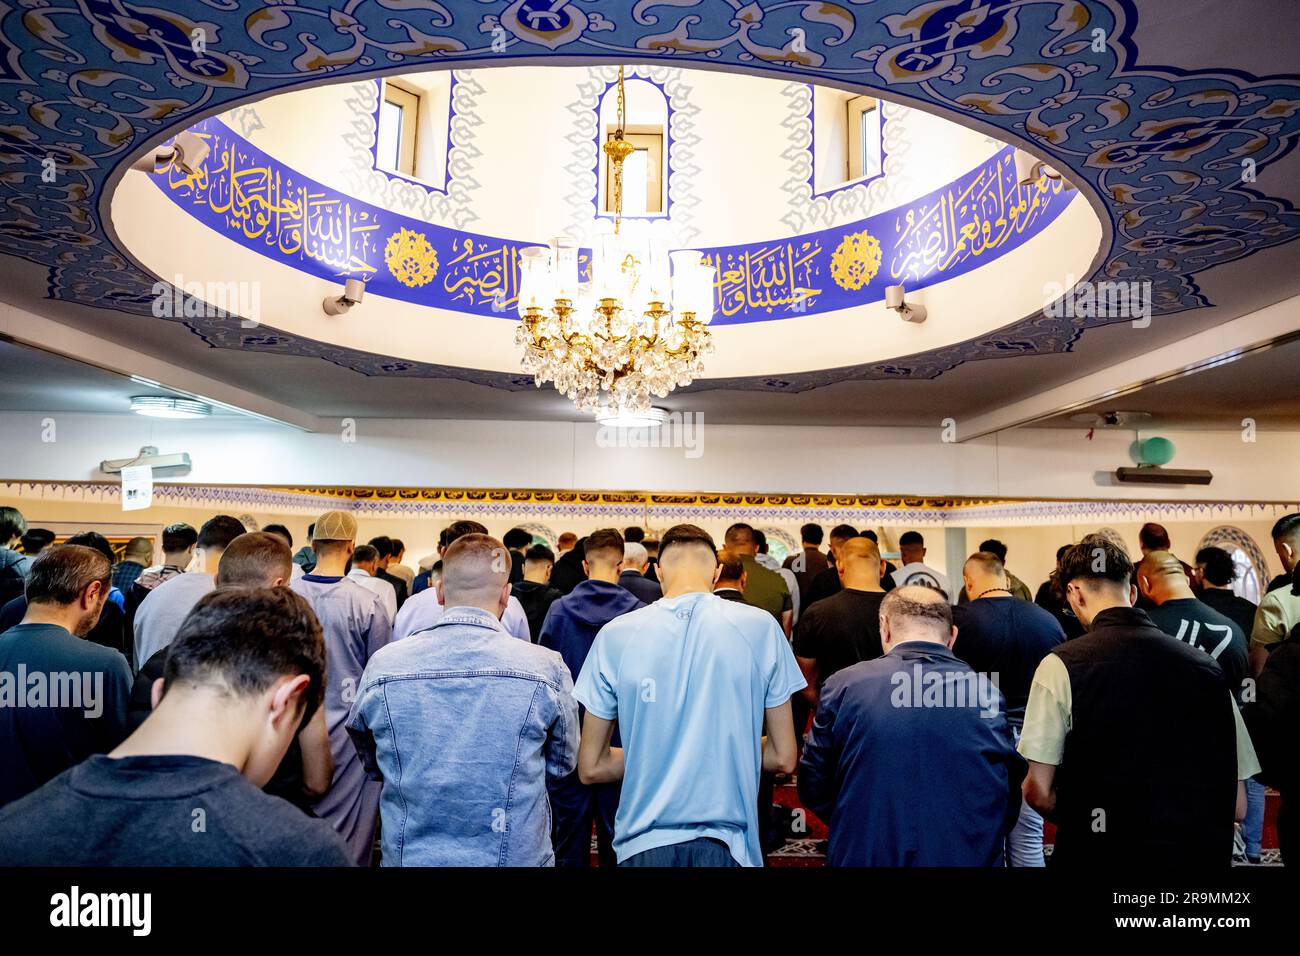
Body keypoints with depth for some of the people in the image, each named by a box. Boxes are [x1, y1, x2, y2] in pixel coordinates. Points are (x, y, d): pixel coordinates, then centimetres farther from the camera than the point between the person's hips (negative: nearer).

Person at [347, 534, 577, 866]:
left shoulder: (381, 666, -12)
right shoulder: (547, 669, -18)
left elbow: (372, 764, 6)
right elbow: (561, 765, -1)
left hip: (409, 854, 2)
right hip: (516, 855, -1)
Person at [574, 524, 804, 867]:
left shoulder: (615, 634, -6)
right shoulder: (760, 626, -7)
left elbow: (590, 768, 0)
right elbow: (782, 758, -1)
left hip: (644, 843, 1)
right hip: (725, 842, 0)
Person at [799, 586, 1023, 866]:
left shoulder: (843, 686, -13)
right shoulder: (987, 694, -10)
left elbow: (814, 790, -4)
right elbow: (1009, 800, 1)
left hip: (864, 855, -1)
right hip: (968, 857, 2)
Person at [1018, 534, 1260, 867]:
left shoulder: (1060, 665, -14)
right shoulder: (1207, 666, -3)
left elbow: (1038, 792, -13)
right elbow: (1238, 806, 2)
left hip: (1100, 852, -3)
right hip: (1199, 851, 4)